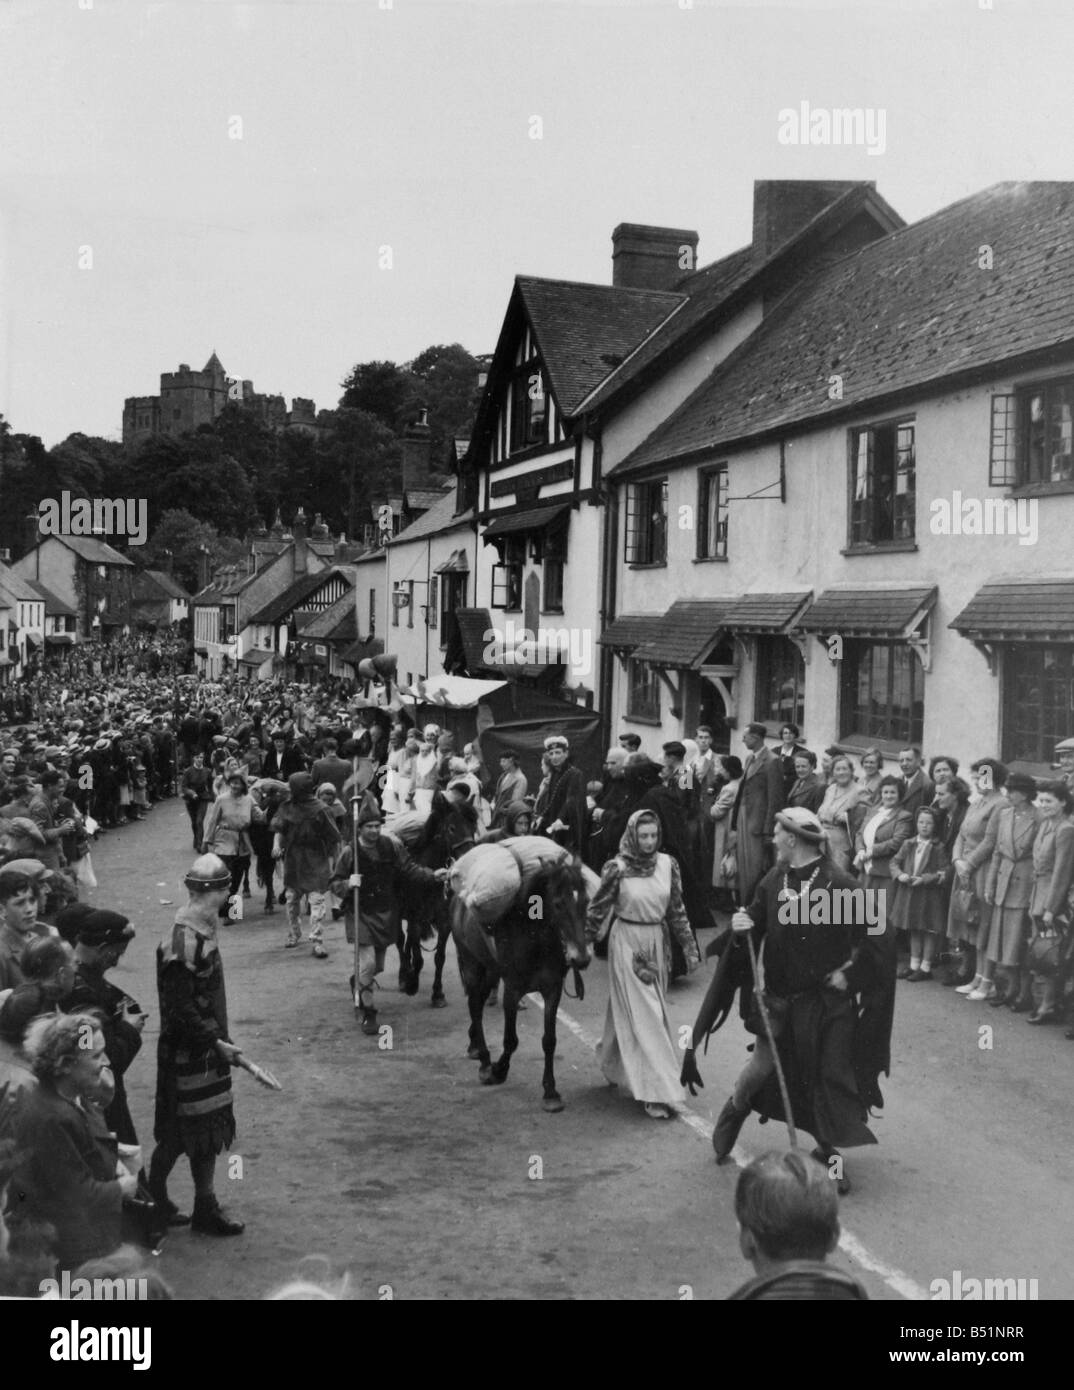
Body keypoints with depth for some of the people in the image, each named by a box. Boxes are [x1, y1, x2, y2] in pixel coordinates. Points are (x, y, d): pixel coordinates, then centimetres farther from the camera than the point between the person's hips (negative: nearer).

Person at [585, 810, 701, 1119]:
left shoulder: (667, 865, -2)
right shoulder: (617, 869, -14)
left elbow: (677, 910, 6)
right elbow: (597, 908, -4)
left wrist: (689, 947, 6)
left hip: (657, 942, 5)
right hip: (626, 941, -5)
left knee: (654, 1010, 15)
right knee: (640, 1013, -6)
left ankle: (616, 1066, 38)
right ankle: (655, 1092, -4)